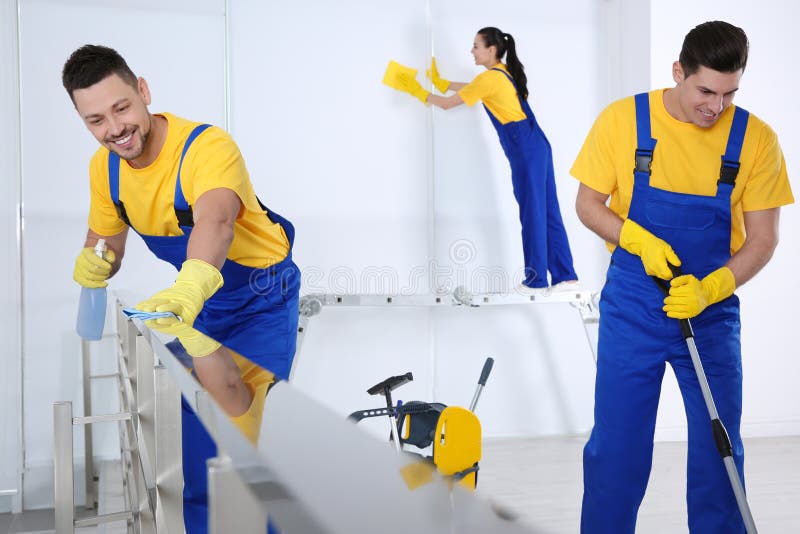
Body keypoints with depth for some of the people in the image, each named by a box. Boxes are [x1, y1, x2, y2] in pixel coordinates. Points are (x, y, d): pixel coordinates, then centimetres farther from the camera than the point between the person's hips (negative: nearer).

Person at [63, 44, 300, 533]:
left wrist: (191, 287, -75)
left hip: (263, 296, -6)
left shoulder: (209, 146, -33)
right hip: (198, 296, 6)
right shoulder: (105, 167, -10)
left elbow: (215, 222, -53)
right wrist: (93, 265, -25)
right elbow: (105, 243, 2)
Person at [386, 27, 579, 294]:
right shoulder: (504, 72, 16)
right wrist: (441, 82, 37)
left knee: (533, 214, -5)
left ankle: (536, 281, 0)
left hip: (526, 150, -9)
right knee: (548, 212, 8)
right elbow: (473, 87, 35)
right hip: (536, 145, 9)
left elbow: (447, 103, -3)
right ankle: (565, 276, 10)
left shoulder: (490, 78, -10)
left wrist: (419, 92, 10)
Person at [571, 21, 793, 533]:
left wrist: (709, 289, -20)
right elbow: (588, 204, -1)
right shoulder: (622, 120, -8)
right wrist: (641, 242, -19)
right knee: (616, 446, 6)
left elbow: (763, 237, -4)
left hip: (713, 314, 1)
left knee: (719, 449, 8)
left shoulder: (756, 139, -6)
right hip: (631, 311, -1)